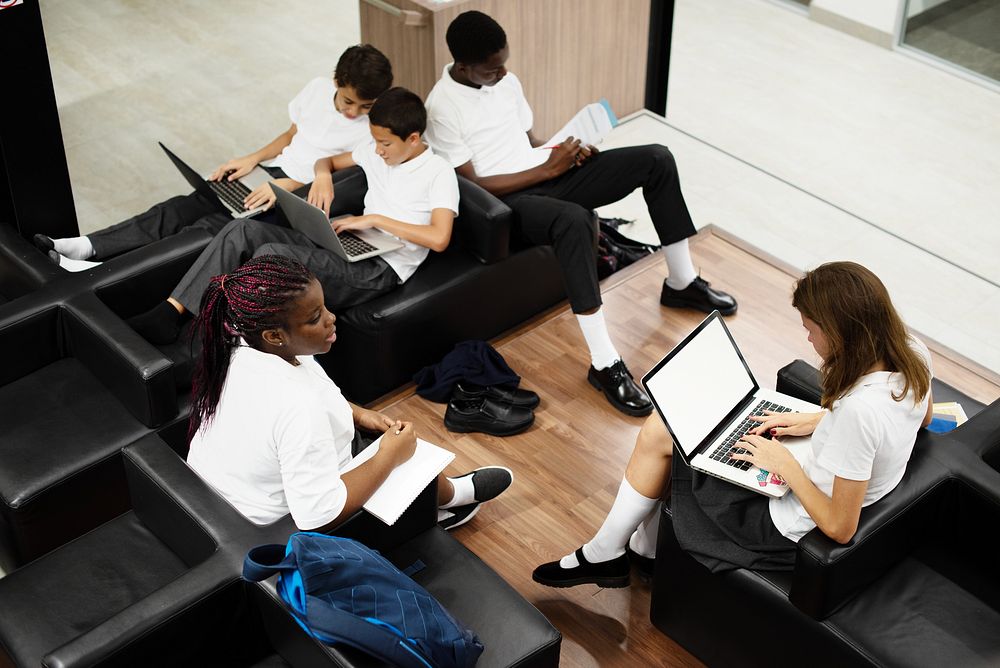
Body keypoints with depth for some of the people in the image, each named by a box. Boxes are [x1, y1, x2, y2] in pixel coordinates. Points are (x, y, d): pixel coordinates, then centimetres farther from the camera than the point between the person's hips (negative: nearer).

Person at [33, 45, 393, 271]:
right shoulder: (319, 88, 7)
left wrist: (284, 187, -25)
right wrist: (251, 159, 4)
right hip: (273, 171, 6)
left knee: (213, 227, -22)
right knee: (181, 208, -10)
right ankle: (88, 246, -14)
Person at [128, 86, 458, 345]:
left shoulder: (439, 173, -6)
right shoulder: (378, 151, 15)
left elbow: (439, 238, -19)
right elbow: (327, 160, 30)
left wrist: (375, 219, -17)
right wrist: (323, 174, 4)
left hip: (380, 270, -8)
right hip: (344, 246, 8)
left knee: (272, 253, -31)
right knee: (241, 230, -13)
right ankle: (169, 313, -16)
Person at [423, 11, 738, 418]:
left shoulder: (506, 81, 10)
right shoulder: (442, 107, -13)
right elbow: (473, 185, -16)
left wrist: (565, 152, -2)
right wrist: (547, 169, -17)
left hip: (547, 174, 8)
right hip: (507, 199, -8)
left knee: (656, 159, -4)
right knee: (573, 219, -42)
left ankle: (681, 283, 12)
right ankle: (604, 364, -37)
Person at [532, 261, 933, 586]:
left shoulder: (858, 409, -38)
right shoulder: (913, 353, -13)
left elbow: (839, 528, -29)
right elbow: (922, 418, 12)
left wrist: (785, 464, -18)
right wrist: (817, 420, 5)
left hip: (790, 526, -9)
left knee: (658, 435, 2)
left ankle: (603, 554, 23)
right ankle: (647, 548, 29)